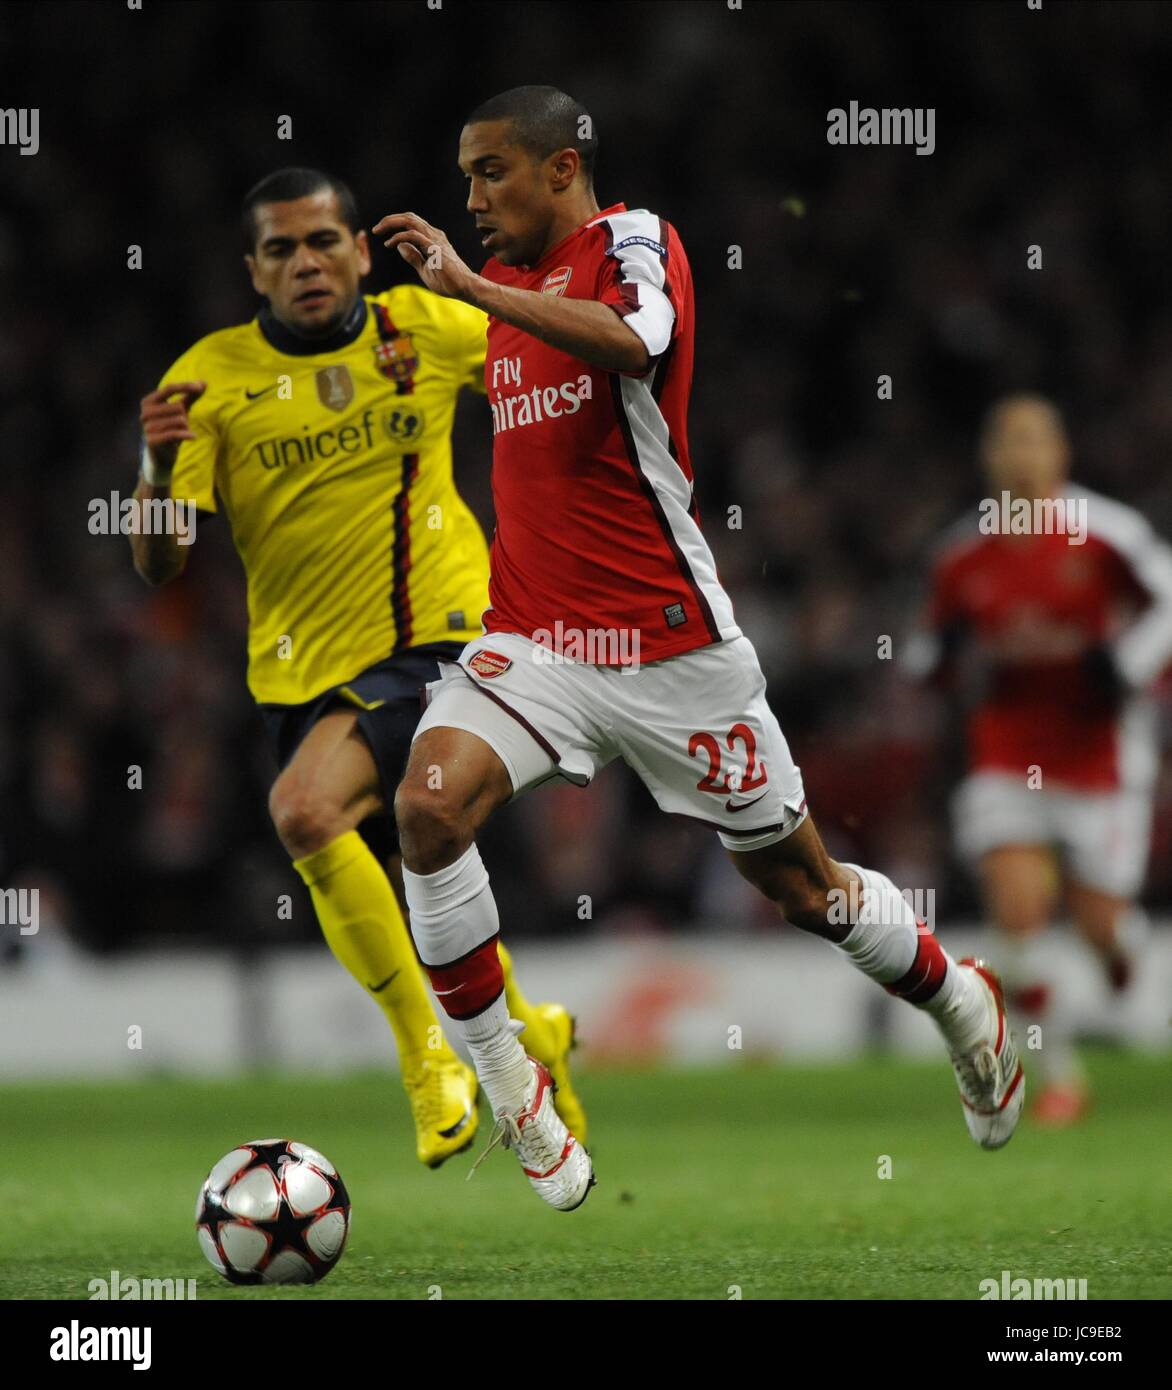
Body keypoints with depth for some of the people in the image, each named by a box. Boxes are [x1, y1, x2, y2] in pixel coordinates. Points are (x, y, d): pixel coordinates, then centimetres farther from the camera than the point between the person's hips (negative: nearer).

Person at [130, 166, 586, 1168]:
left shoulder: (429, 328, -2)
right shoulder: (213, 378, -3)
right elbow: (158, 565, -8)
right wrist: (160, 464, -26)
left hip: (439, 637, -3)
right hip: (304, 670, 3)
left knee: (307, 811, -26)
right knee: (411, 901, 8)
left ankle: (429, 1048, -13)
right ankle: (530, 1035, 34)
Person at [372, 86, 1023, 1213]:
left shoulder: (633, 241, -7)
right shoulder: (503, 275, 14)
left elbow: (634, 341, -32)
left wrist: (466, 282, -34)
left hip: (667, 635, -5)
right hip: (532, 635, 5)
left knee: (797, 882, 6)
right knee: (429, 805, -22)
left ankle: (956, 998, 35)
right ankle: (505, 1084, -12)